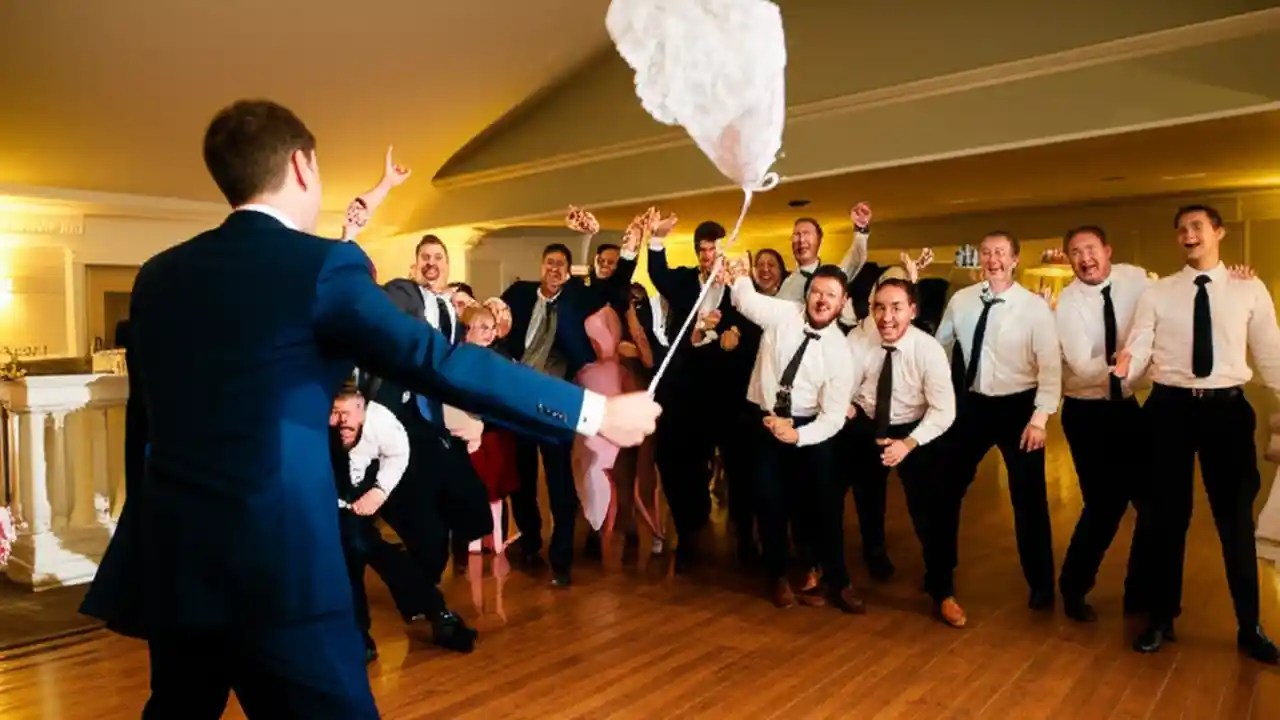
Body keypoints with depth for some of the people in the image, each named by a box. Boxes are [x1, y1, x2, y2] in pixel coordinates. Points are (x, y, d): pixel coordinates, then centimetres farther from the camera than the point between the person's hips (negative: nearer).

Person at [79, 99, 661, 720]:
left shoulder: (158, 275, 8)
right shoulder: (321, 265, -12)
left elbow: (153, 404, 18)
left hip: (171, 557, 8)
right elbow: (441, 361, -18)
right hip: (275, 564, -7)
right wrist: (596, 411, -13)